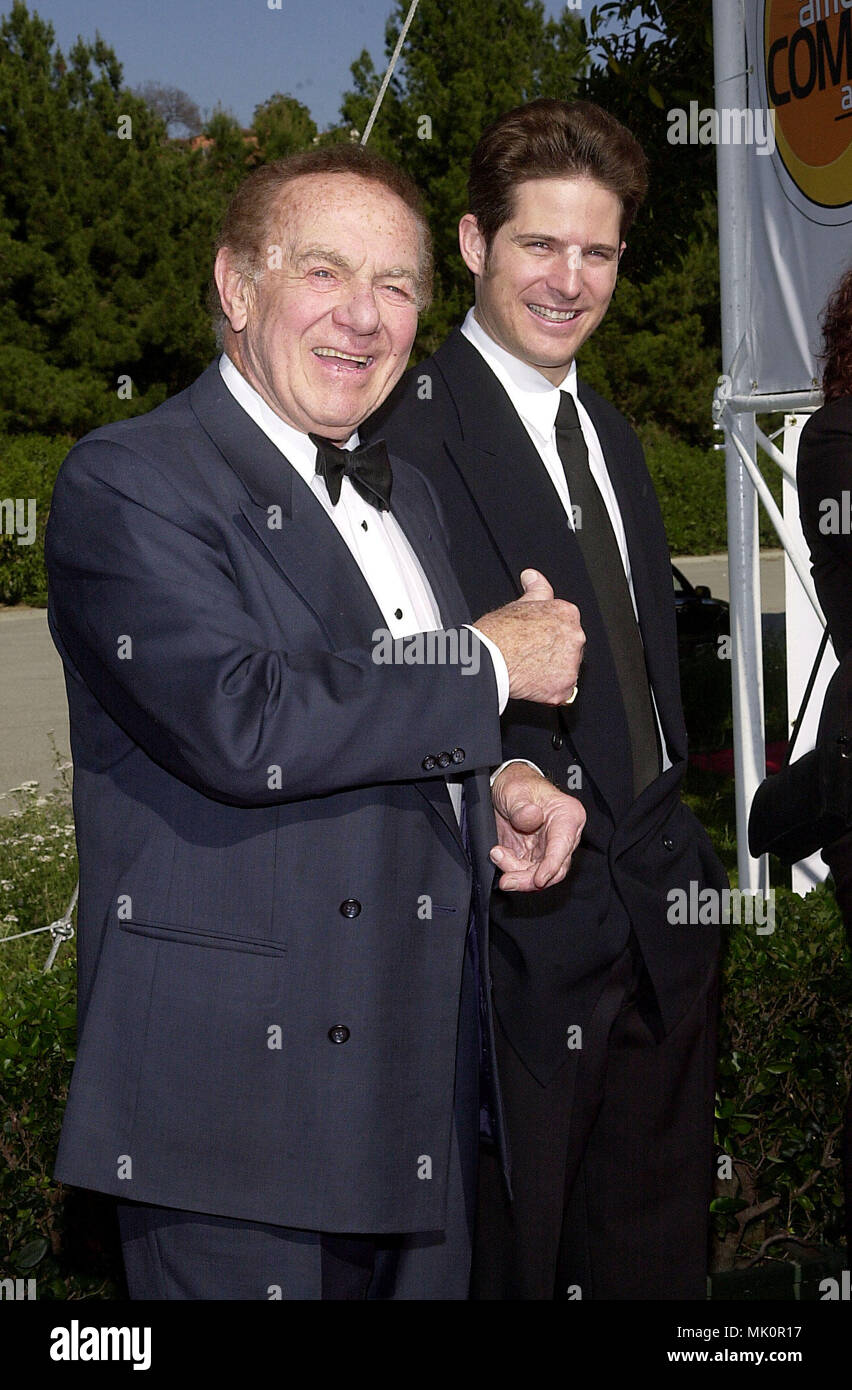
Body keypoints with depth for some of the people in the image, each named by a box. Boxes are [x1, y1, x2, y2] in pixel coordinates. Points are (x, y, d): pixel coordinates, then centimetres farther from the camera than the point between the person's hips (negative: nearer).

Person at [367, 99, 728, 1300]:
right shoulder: (409, 432, -13)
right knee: (507, 1258, 7)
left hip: (661, 923, 8)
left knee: (657, 1253, 19)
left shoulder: (610, 432, 15)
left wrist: (677, 842, 15)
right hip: (522, 930, -8)